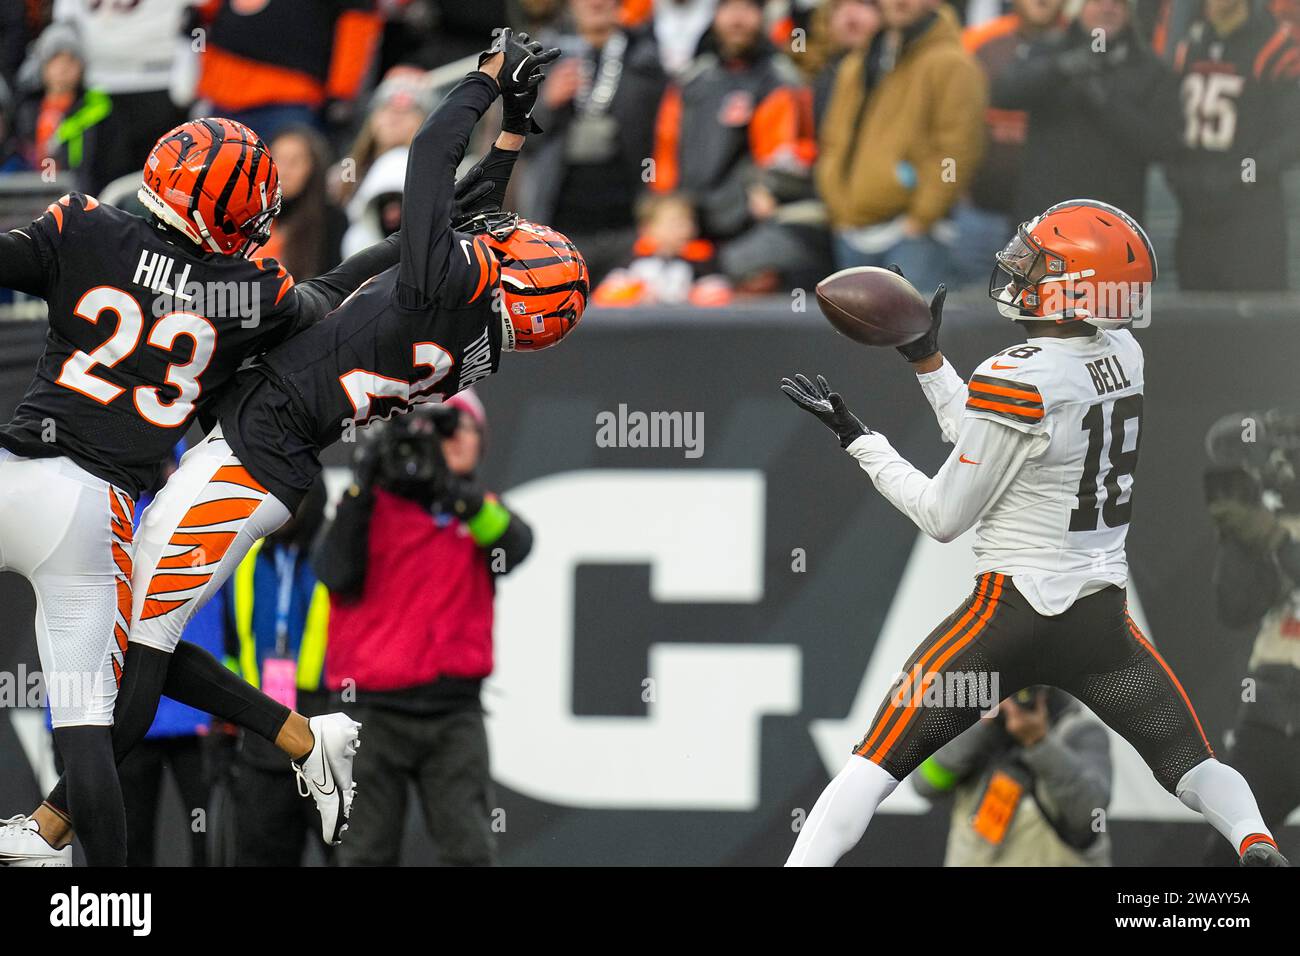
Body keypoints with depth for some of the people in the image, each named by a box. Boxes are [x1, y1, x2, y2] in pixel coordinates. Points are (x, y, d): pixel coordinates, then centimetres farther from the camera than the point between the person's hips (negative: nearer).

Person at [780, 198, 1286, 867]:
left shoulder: (1017, 382, -18)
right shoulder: (1124, 357, 3)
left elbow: (943, 516, -8)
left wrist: (855, 437, -2)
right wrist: (926, 354, 14)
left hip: (1010, 618, -6)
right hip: (1103, 618, 6)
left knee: (875, 764, 2)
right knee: (1193, 766, 12)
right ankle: (1255, 843, -15)